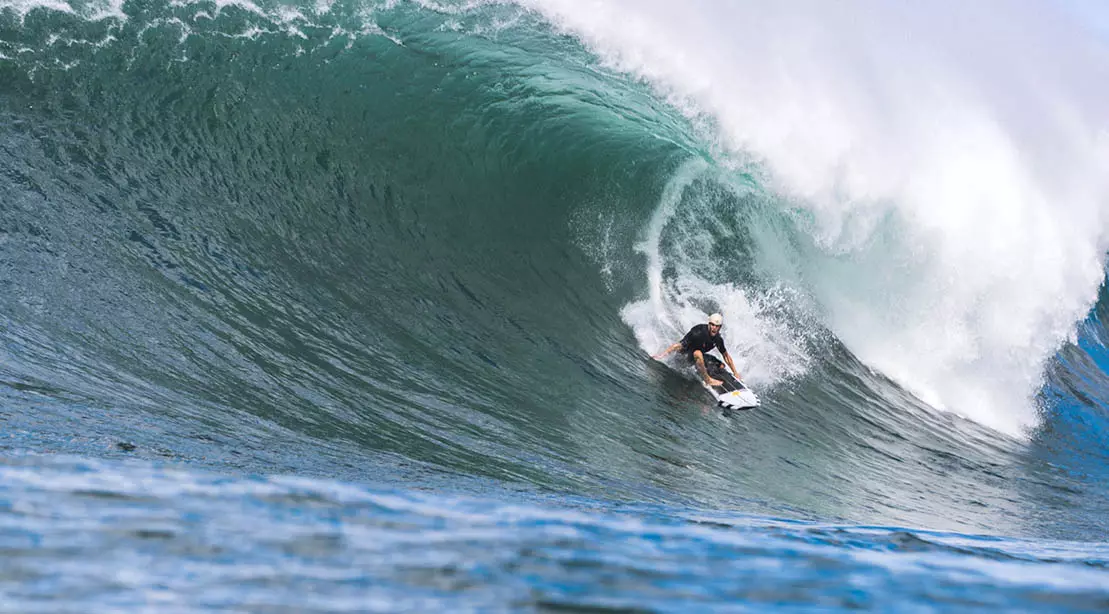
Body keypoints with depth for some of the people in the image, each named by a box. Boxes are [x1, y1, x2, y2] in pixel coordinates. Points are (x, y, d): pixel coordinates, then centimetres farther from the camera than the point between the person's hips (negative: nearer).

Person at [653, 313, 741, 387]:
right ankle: (707, 380, -28)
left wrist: (735, 372, 5)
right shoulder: (698, 333, -32)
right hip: (685, 355, -7)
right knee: (698, 353, -38)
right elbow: (679, 345, -33)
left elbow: (726, 355, 3)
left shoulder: (718, 339, -11)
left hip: (699, 355, 7)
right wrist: (663, 354, -39)